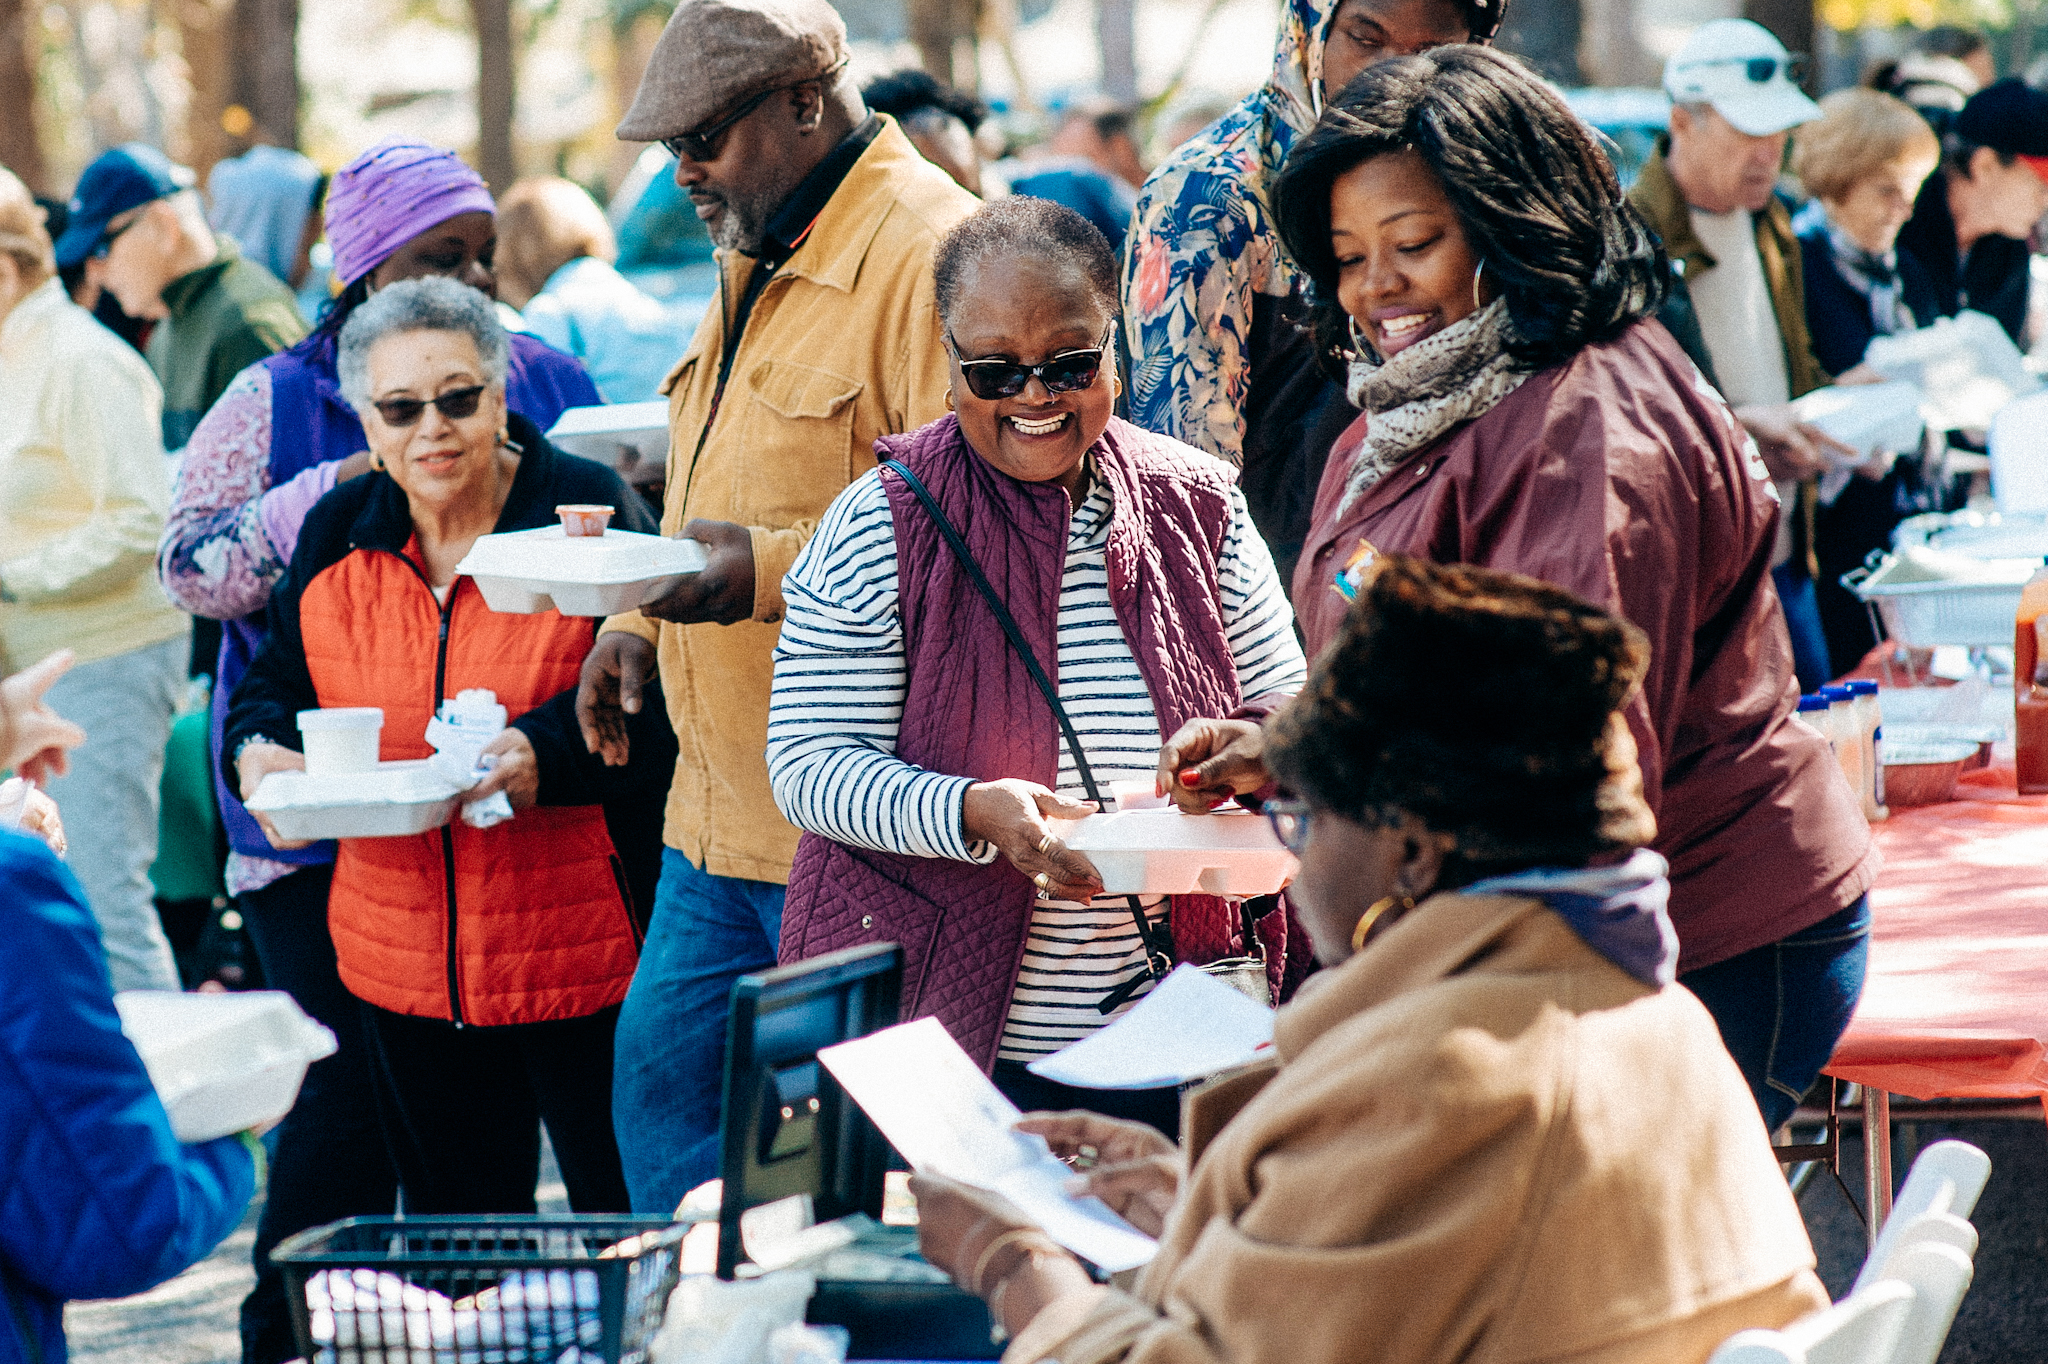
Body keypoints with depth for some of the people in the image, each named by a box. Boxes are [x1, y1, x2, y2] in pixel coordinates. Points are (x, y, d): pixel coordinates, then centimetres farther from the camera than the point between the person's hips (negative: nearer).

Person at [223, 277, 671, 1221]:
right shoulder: (335, 536, 8)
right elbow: (271, 689, 15)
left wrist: (549, 752, -29)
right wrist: (260, 752, -8)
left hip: (584, 953, -4)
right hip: (406, 966, 4)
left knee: (626, 1219, 2)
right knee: (456, 1222, 13)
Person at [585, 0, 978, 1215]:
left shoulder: (927, 254, -15)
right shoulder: (755, 264, 17)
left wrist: (775, 573, -28)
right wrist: (640, 624, 16)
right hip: (720, 814, 10)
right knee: (662, 1094, 14)